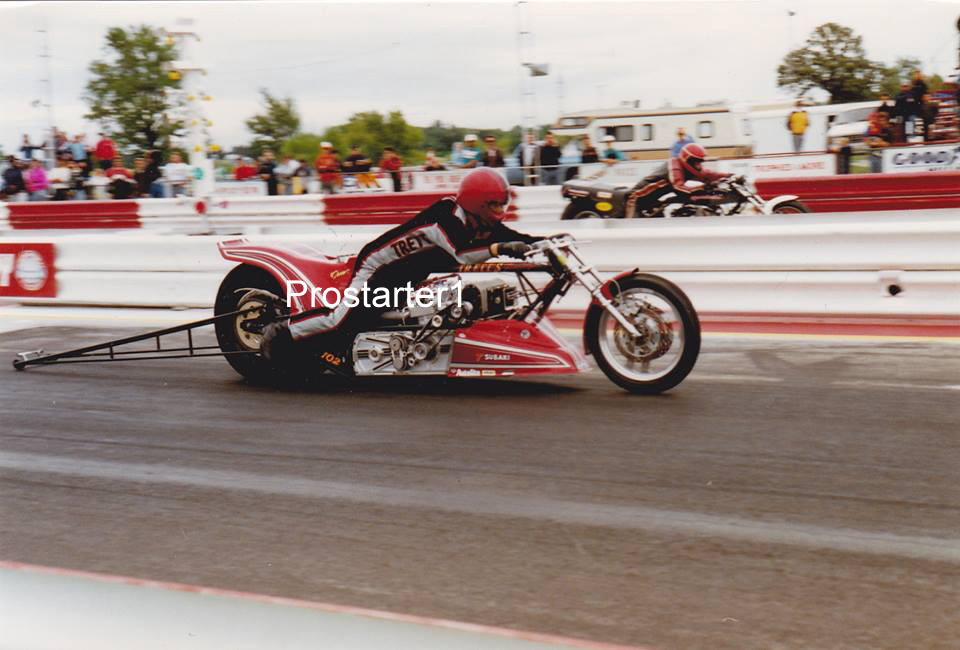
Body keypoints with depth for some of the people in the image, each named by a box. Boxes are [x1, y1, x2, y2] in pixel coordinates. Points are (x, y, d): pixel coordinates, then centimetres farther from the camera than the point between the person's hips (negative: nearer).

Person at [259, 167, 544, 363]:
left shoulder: (483, 224, -2)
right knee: (342, 322, -16)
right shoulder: (445, 215, -28)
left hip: (411, 268, 9)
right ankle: (282, 331, 2)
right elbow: (461, 254, -43)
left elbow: (517, 239, -5)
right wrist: (500, 248, -50)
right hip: (379, 266, -9)